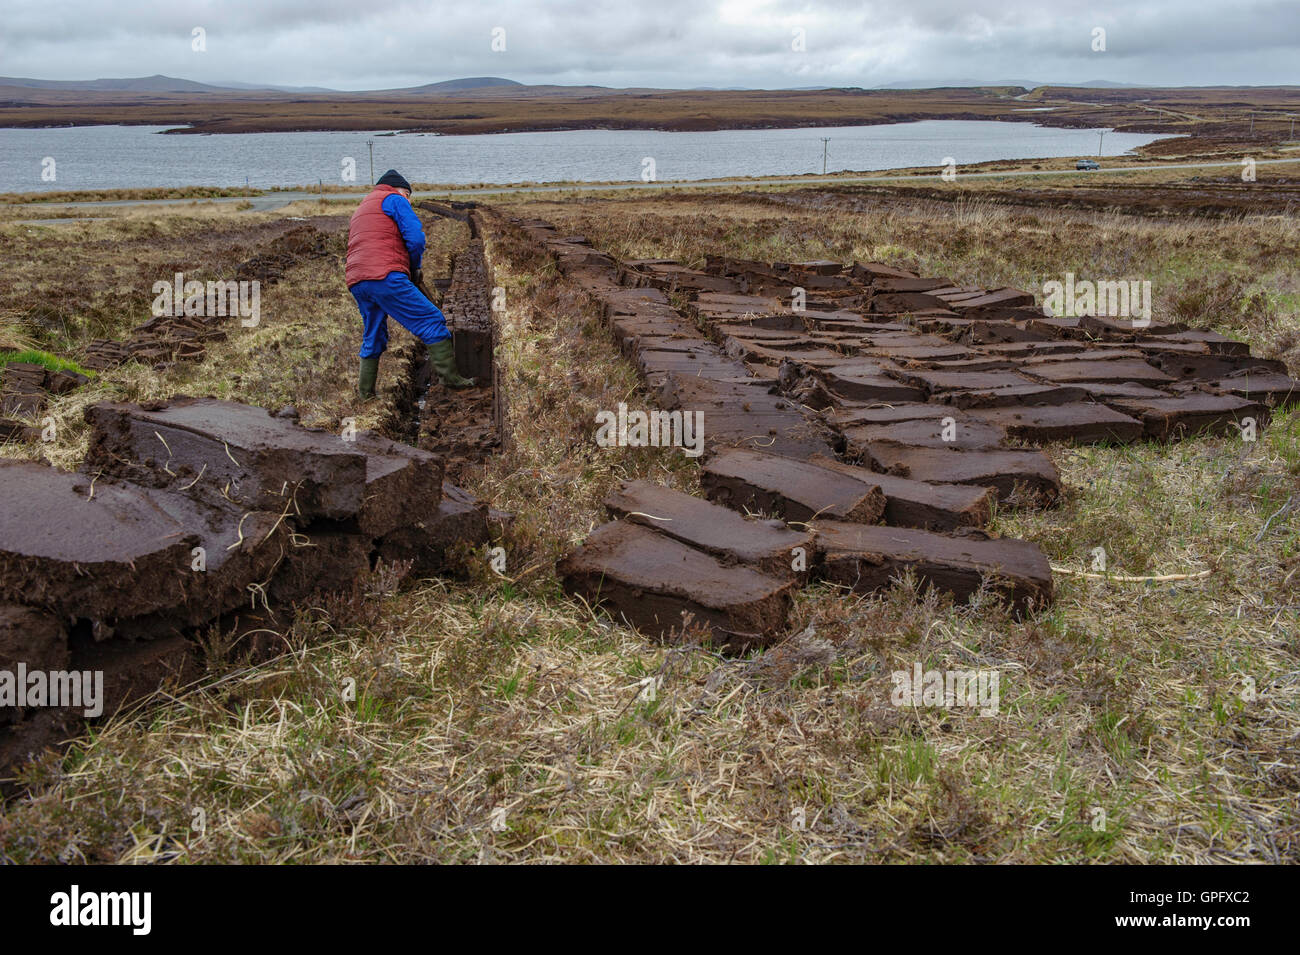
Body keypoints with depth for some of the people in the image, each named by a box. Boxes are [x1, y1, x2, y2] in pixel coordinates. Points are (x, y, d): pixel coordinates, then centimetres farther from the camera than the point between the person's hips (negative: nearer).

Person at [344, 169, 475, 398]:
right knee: (432, 319, -5)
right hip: (386, 277, -8)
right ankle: (449, 375, -10)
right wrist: (414, 268, 9)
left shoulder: (360, 210, 34)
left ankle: (365, 390, 21)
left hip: (355, 282, 8)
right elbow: (415, 237, -6)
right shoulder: (394, 200, 7)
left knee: (373, 336, 20)